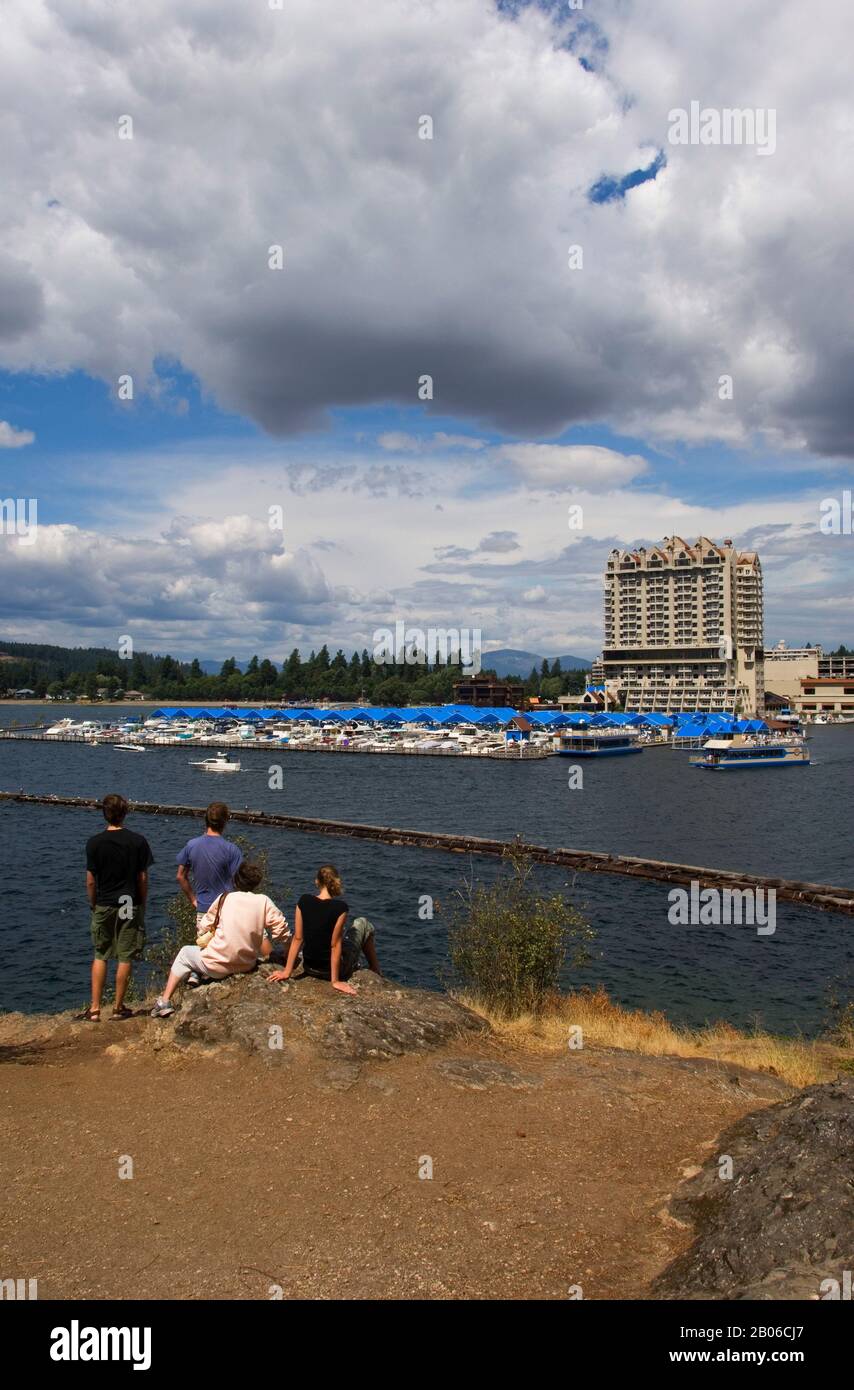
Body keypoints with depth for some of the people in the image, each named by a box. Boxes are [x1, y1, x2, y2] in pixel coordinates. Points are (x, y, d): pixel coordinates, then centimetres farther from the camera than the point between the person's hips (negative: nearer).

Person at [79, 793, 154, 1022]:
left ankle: (95, 1009, 12)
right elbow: (143, 878, -4)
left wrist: (93, 904, 11)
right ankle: (118, 1008, 14)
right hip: (130, 905, -1)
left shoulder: (94, 843, -7)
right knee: (125, 958, 7)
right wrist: (142, 904, 9)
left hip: (104, 905, 1)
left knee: (100, 956, 13)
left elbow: (90, 881, -4)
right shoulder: (138, 841, -8)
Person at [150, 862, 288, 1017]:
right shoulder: (264, 901, -6)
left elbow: (204, 926, 4)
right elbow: (282, 931, -9)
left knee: (184, 953, 25)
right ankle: (198, 975, 27)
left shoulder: (225, 898, -6)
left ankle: (164, 1002, 22)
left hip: (218, 966, -3)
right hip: (247, 966, 3)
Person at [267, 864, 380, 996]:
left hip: (309, 968, 4)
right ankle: (378, 974, 33)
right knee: (362, 923, 20)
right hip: (334, 968, -4)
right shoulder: (340, 907, -23)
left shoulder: (304, 901, -11)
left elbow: (297, 938, -8)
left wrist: (287, 972, -1)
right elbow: (335, 945, -20)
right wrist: (335, 981, -12)